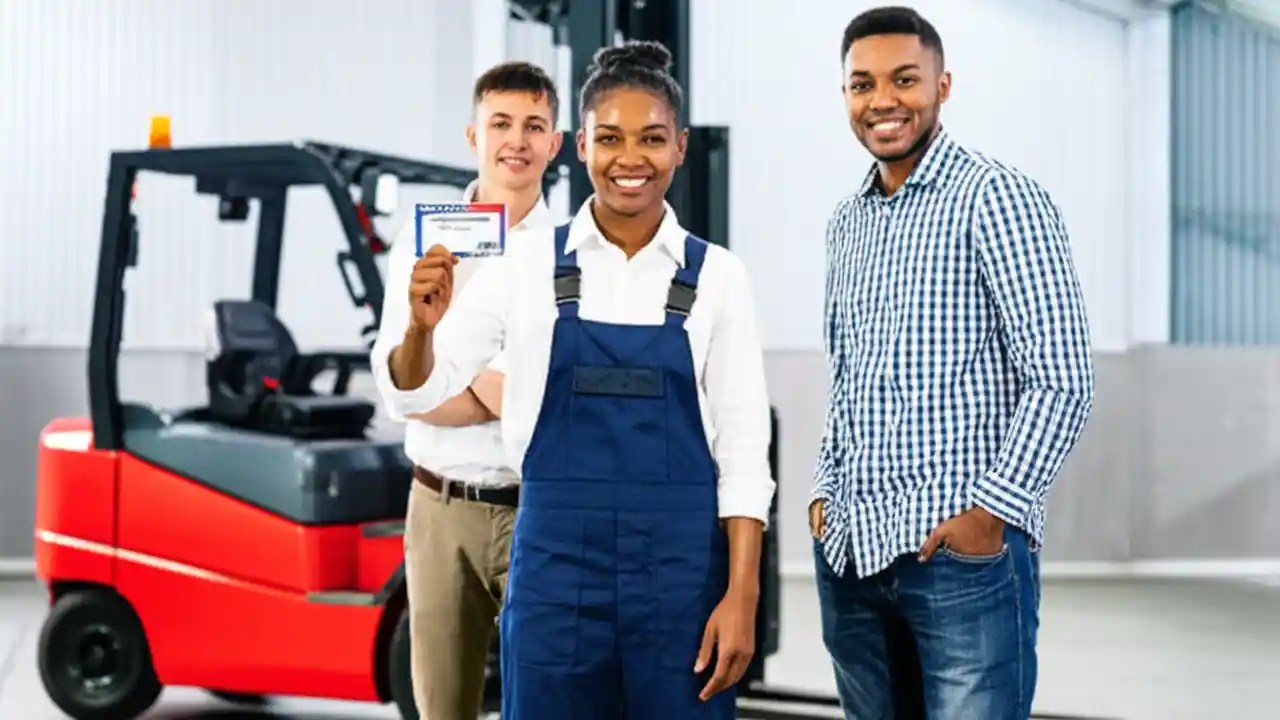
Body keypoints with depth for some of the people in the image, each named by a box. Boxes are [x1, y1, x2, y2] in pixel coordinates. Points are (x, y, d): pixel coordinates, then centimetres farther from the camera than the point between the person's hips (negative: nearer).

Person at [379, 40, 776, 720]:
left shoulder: (715, 275, 0)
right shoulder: (529, 265, 0)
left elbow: (743, 450, 0)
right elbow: (422, 394, 1)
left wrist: (742, 596, -6)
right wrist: (423, 327, -20)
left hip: (681, 569, 0)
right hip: (553, 565, 1)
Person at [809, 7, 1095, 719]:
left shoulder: (997, 198, -7)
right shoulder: (847, 220, 14)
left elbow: (1063, 382, -13)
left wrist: (992, 512, -17)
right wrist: (827, 489, 13)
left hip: (964, 552, -6)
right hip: (849, 552, 7)